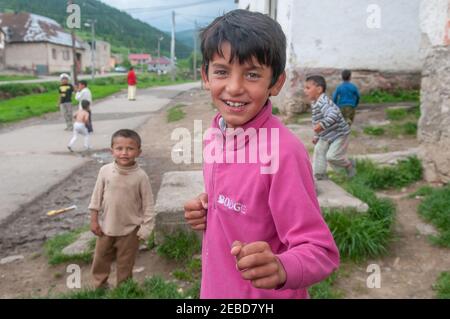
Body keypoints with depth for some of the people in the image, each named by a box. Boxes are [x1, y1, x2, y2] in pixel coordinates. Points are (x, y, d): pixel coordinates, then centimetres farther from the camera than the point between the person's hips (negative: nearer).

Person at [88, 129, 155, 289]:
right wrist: (94, 220, 1)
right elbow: (97, 196, -1)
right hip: (106, 227, 3)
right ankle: (99, 287, 41)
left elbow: (148, 203, -11)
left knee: (125, 264, 16)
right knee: (100, 260, 19)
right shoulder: (105, 170, -12)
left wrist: (146, 228, -11)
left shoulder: (141, 176, -19)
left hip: (129, 229, -2)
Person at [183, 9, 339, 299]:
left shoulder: (284, 152, -27)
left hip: (267, 294, -6)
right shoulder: (215, 134, -7)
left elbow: (321, 251, -23)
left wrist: (281, 269, -42)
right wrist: (207, 208, -9)